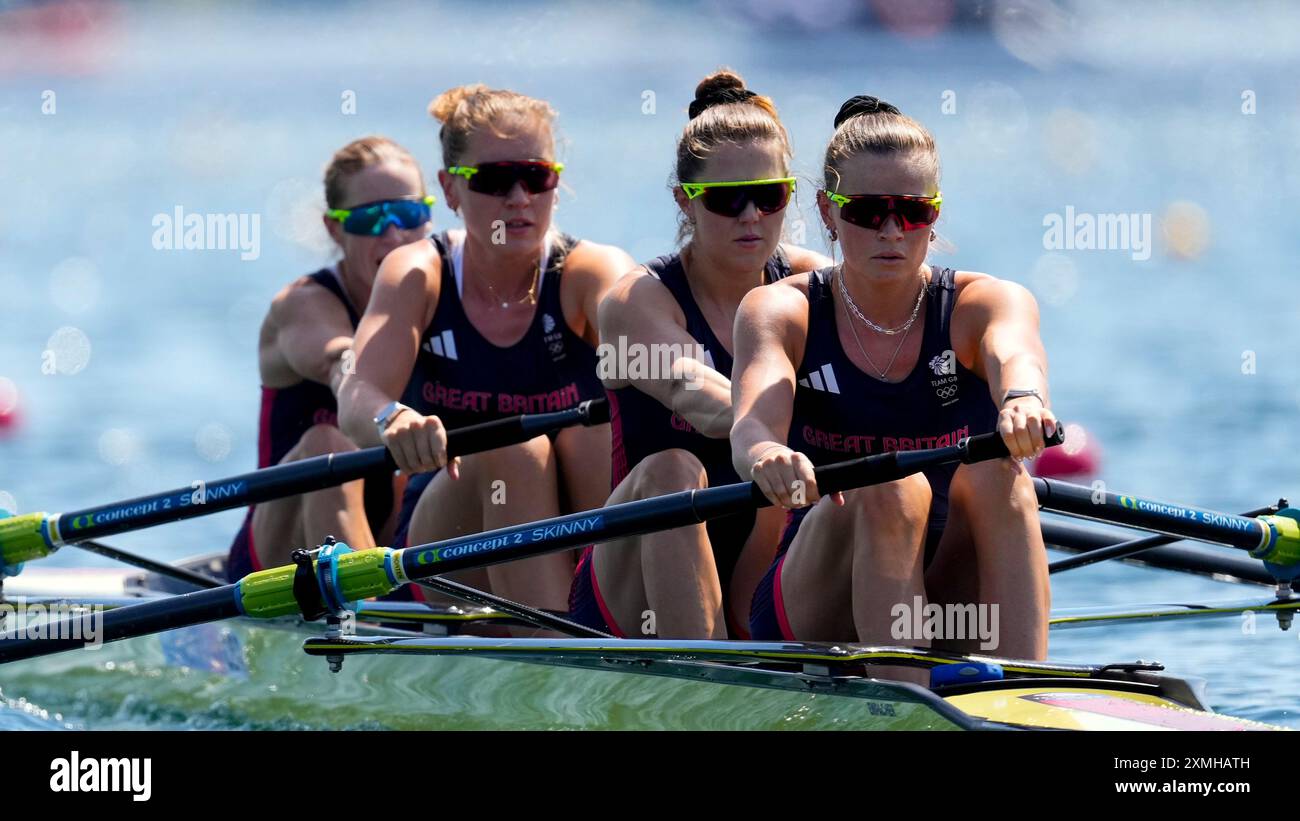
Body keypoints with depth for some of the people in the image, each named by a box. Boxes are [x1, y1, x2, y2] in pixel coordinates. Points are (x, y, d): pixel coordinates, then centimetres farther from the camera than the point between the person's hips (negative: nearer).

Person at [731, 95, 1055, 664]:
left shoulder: (982, 303, 0)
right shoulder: (781, 311, 0)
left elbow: (1014, 353, -25)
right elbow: (755, 421, -21)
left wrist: (1022, 396, -51)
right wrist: (765, 455, -47)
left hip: (957, 608, 1)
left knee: (994, 474, -28)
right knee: (891, 490, -30)